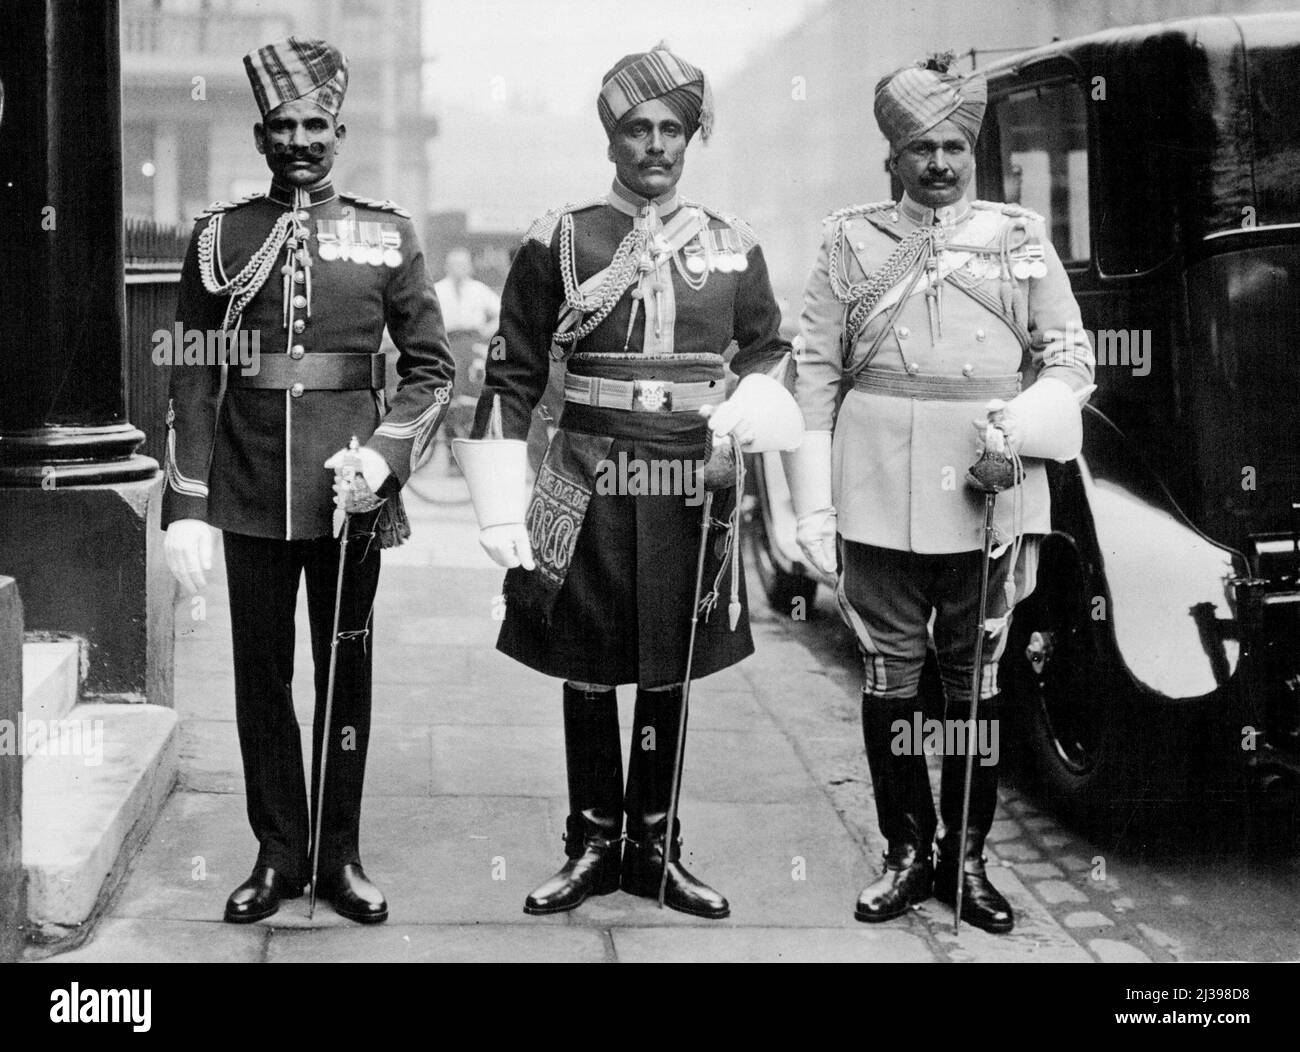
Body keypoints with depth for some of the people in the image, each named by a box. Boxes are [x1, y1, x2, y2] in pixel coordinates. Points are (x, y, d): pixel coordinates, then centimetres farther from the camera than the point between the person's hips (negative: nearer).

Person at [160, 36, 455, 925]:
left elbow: (433, 367, 3)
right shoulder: (220, 236, 4)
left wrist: (384, 456, -13)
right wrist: (187, 506, -3)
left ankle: (340, 856, 21)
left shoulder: (386, 235, 3)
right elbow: (193, 379, 2)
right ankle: (278, 854, 22)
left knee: (347, 674, 8)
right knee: (262, 677, 8)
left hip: (349, 489, 0)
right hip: (251, 498, 1)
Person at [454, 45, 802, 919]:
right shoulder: (559, 240, 0)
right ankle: (593, 845, 21)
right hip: (589, 489, -1)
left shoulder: (732, 245, 6)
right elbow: (513, 378, 1)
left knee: (668, 674, 10)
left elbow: (770, 353, 16)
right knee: (588, 674, 6)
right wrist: (502, 511, -4)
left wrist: (748, 412, -8)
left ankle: (655, 847, 23)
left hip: (692, 494, 2)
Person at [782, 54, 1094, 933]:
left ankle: (968, 860, 19)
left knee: (977, 681, 7)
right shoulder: (852, 242, 6)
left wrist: (1019, 425, -10)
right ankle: (908, 853, 18)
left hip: (989, 498, 0)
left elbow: (1069, 362, 10)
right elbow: (815, 374, 5)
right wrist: (812, 506, -1)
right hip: (878, 498, 0)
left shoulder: (1023, 241, 8)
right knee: (890, 679, 5)